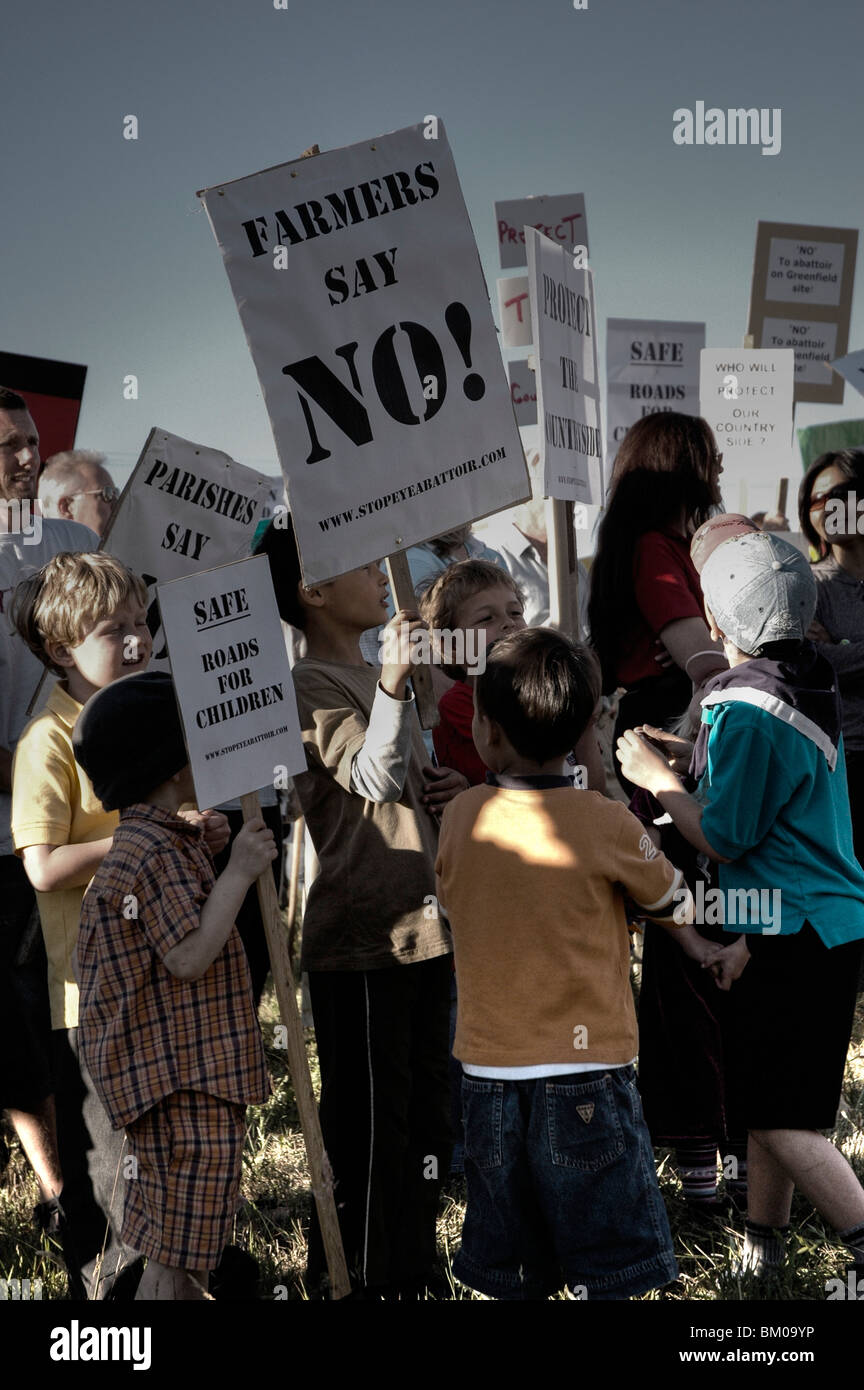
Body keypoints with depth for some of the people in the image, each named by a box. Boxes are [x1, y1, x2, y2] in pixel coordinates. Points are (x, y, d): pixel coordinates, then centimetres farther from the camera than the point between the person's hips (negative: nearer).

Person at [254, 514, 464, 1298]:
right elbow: (369, 777, -25)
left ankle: (415, 1268, 28)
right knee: (369, 1116, -3)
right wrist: (391, 687, -39)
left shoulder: (381, 677, 17)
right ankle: (358, 1277, 7)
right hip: (360, 937, -9)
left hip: (421, 924, 9)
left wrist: (446, 793, 8)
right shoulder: (310, 686, -11)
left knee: (426, 1108, 16)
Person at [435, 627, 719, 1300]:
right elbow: (673, 901, 7)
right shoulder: (607, 823, -10)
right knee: (616, 1276, 2)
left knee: (506, 1279, 12)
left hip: (488, 1077, 4)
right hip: (588, 1084, -4)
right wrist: (701, 947, 28)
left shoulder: (460, 817, -2)